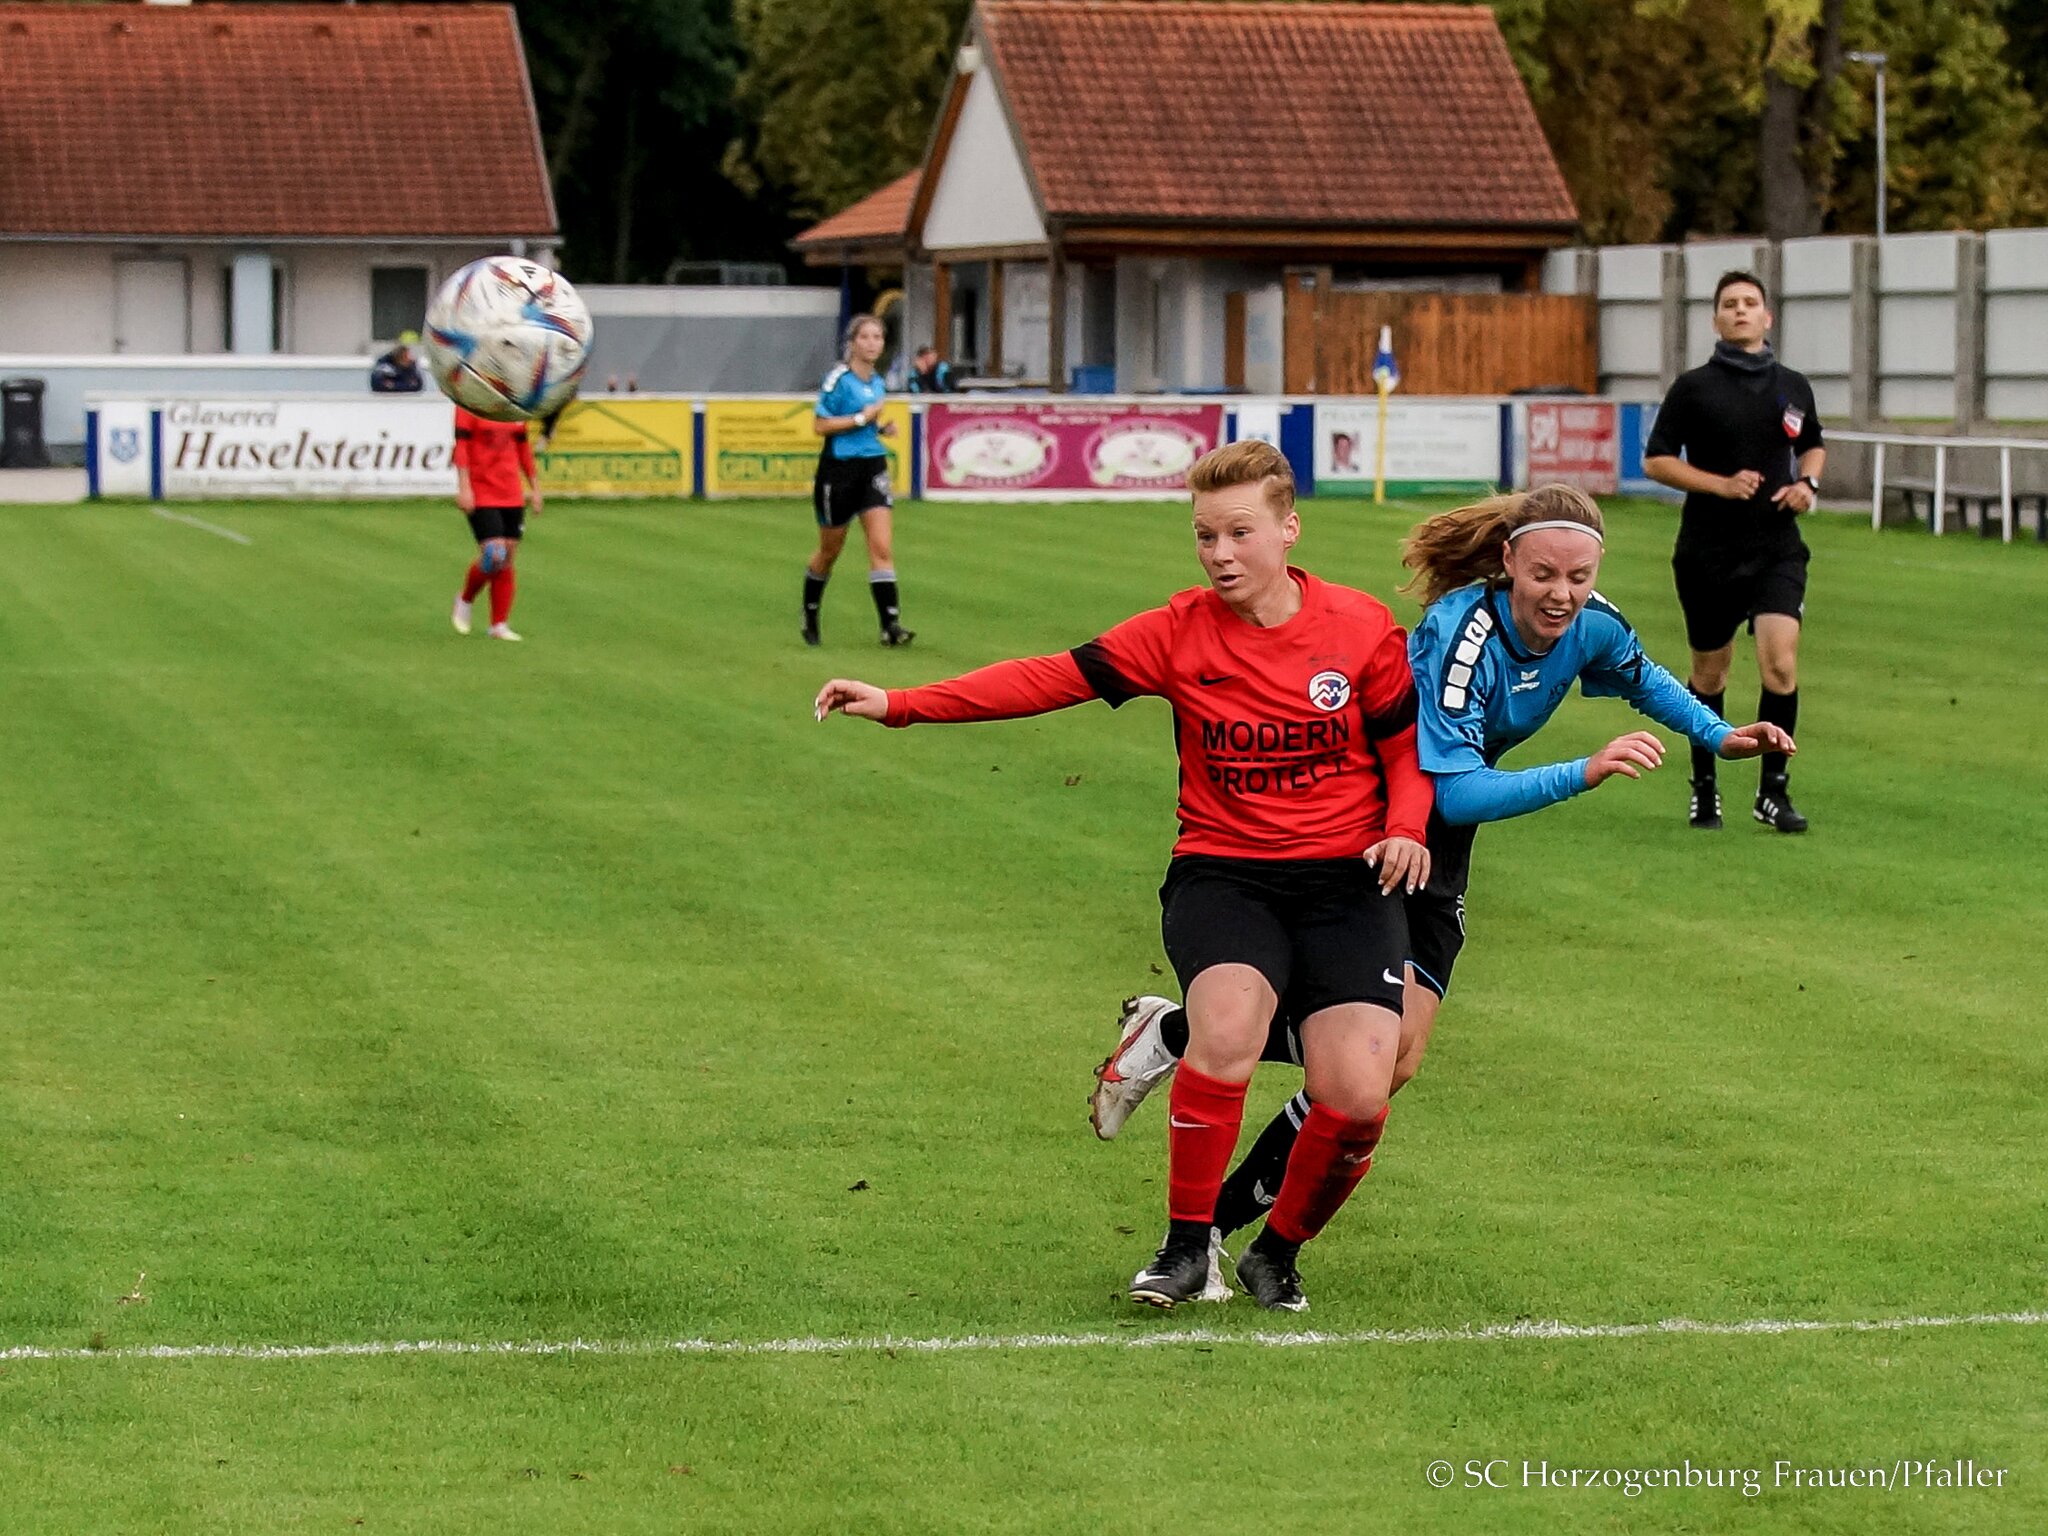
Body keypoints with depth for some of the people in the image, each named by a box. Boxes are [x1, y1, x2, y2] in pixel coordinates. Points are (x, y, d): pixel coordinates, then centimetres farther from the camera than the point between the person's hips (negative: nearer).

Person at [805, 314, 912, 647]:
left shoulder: (878, 383, 9)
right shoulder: (839, 379, -11)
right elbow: (820, 425, -14)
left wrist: (882, 428, 4)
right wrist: (862, 418, -18)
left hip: (872, 467, 5)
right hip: (839, 469, -5)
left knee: (881, 548, -9)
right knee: (830, 550, 9)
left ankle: (890, 625, -14)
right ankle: (810, 617, 31)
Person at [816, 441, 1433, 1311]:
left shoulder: (1362, 628, -1)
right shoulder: (1181, 633, -2)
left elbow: (1408, 750, 9)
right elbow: (1053, 679, -7)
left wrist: (1404, 829, -13)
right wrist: (899, 705, -14)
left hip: (1345, 880, 1)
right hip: (1221, 873, -1)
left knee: (1359, 1095, -16)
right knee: (1228, 1028, -32)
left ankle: (1278, 1251, 14)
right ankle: (1186, 1246, -11)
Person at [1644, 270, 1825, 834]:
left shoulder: (1793, 387, 8)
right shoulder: (1693, 387, -2)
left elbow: (1813, 445, 25)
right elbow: (1655, 460, -2)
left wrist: (1808, 482, 3)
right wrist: (1722, 484, -13)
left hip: (1777, 550, 1)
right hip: (1708, 550, -1)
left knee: (1781, 664, -15)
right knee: (1709, 673, 9)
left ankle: (1773, 791, -4)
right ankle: (1704, 787, 28)